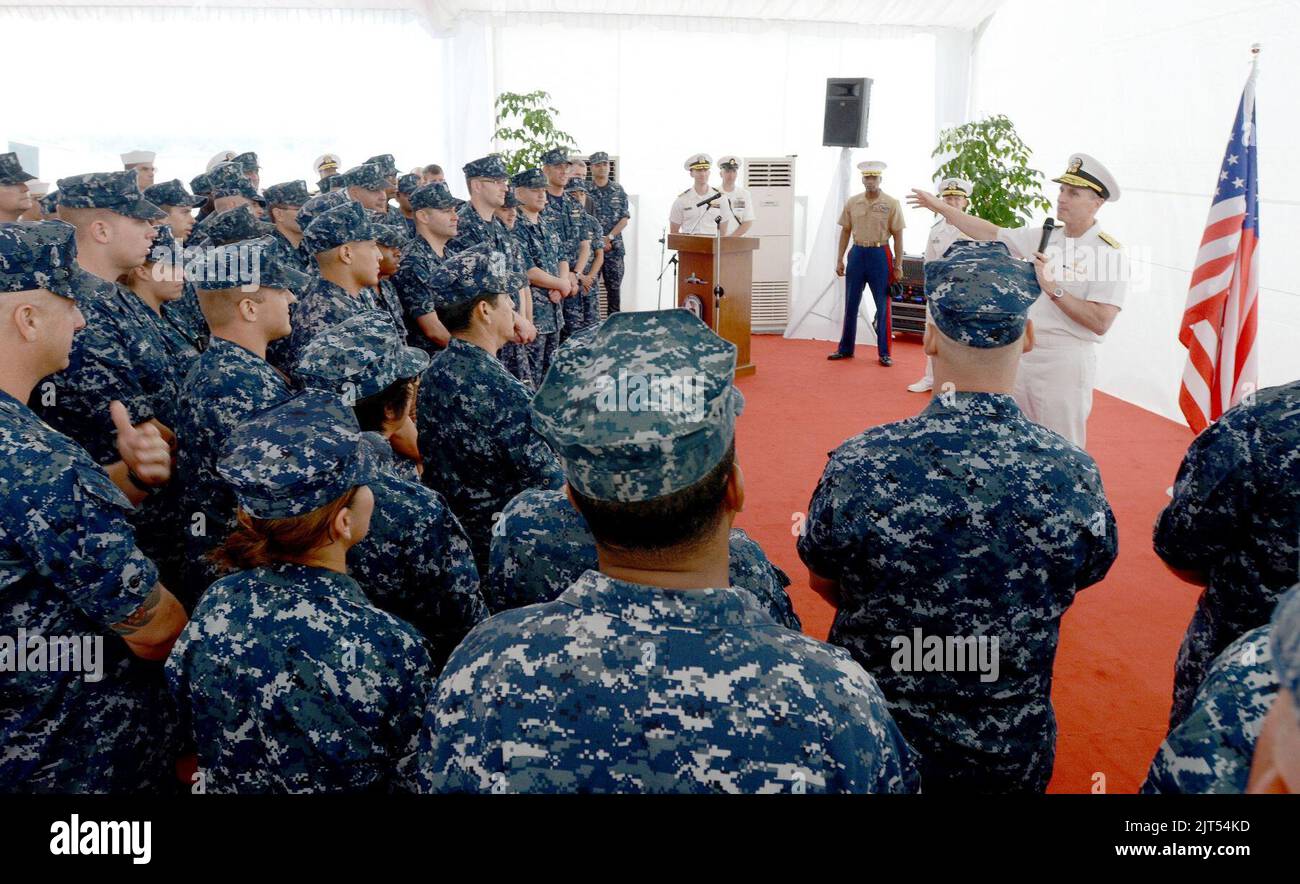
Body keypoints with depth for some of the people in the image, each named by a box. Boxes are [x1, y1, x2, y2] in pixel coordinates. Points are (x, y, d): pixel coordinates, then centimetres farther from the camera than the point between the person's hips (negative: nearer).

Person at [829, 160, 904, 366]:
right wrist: (839, 259, 5)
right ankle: (845, 349, 21)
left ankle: (884, 353, 10)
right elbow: (845, 232, 9)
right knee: (851, 304, 10)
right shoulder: (852, 202, 4)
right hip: (857, 254, 3)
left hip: (880, 255, -3)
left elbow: (898, 237, -4)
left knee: (883, 306, 2)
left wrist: (898, 266, -6)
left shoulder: (891, 204, -5)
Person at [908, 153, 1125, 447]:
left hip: (1065, 362, -6)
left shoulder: (1109, 253, -12)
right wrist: (940, 206, 16)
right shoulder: (1044, 237, 7)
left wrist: (1052, 288, -22)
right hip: (1024, 354, 7)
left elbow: (1100, 322, -20)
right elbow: (990, 233, 16)